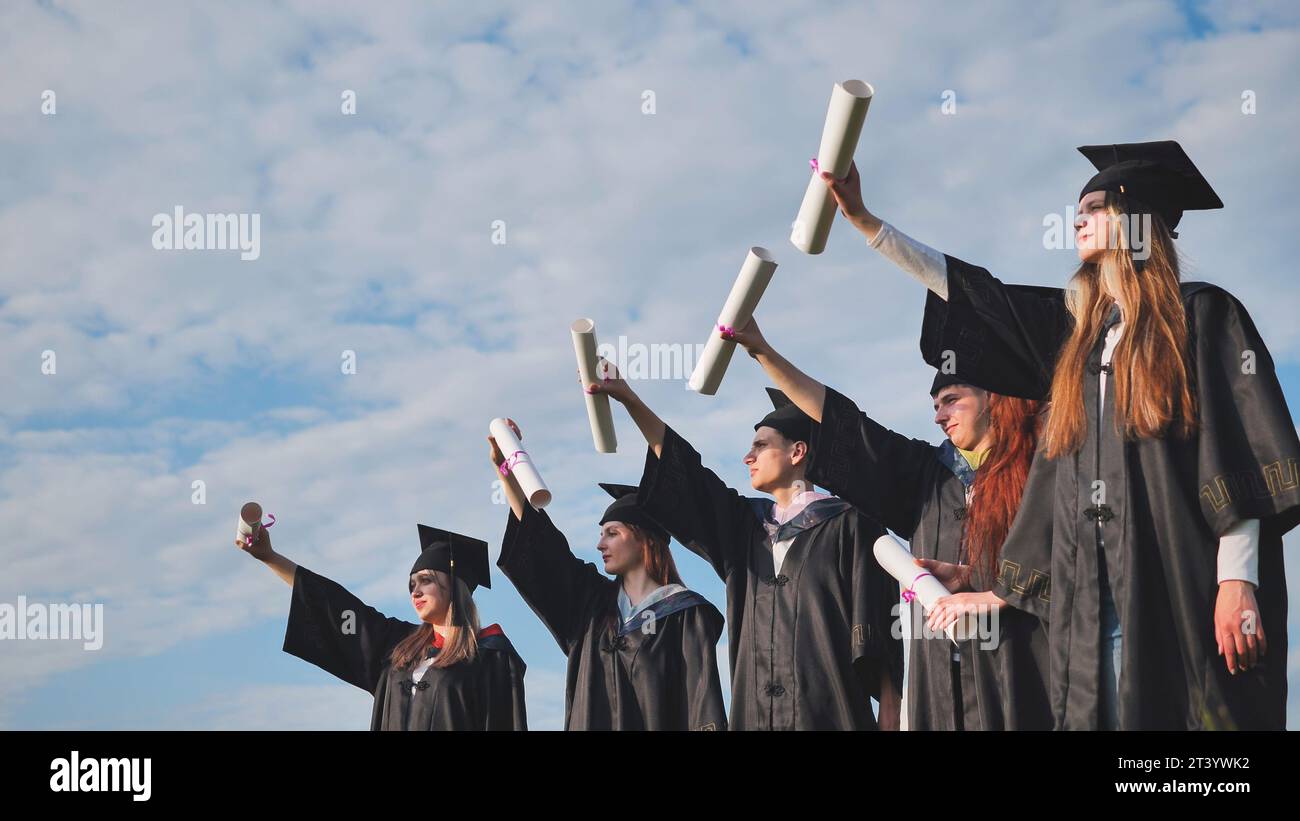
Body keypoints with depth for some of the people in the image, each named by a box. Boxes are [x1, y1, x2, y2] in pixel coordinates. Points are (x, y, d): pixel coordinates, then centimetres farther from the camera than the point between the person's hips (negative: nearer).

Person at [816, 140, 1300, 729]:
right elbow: (971, 295, 25)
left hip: (1182, 581, -6)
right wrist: (862, 220, 24)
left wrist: (1238, 578, -17)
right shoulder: (1076, 324, 20)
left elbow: (1241, 447, -7)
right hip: (1094, 591, 6)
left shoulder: (1201, 314, 1)